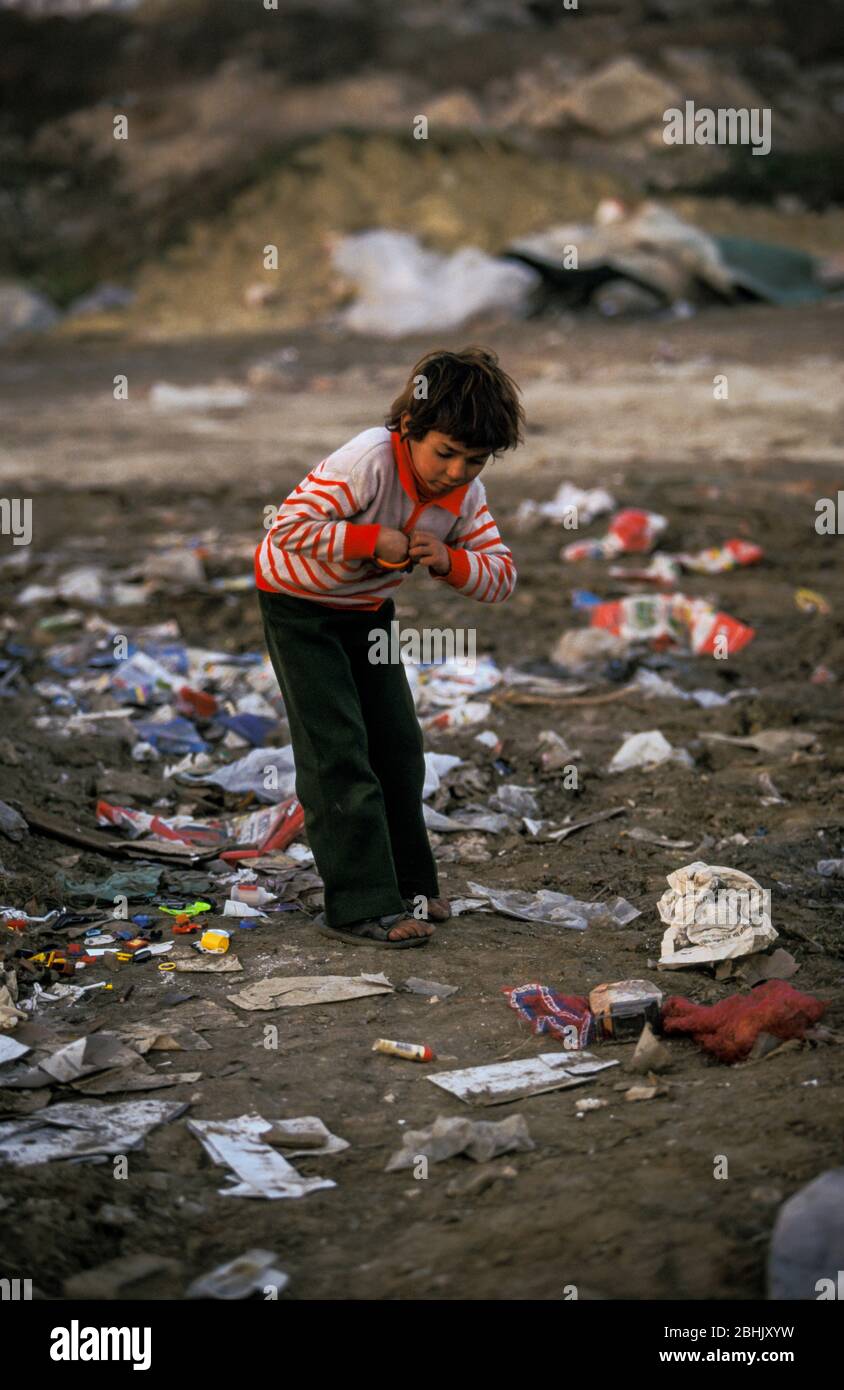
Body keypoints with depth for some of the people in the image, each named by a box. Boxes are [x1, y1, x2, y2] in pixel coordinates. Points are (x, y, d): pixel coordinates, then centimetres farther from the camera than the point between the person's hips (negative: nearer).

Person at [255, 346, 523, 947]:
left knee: (397, 743, 7)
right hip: (298, 602, -7)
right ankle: (361, 906, -10)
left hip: (369, 607, 7)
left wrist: (448, 560, -30)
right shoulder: (370, 460, -34)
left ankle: (408, 886, 22)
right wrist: (374, 540, -39)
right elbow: (289, 526, -38)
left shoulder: (467, 494, -14)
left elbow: (501, 577, -11)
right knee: (337, 750, -12)